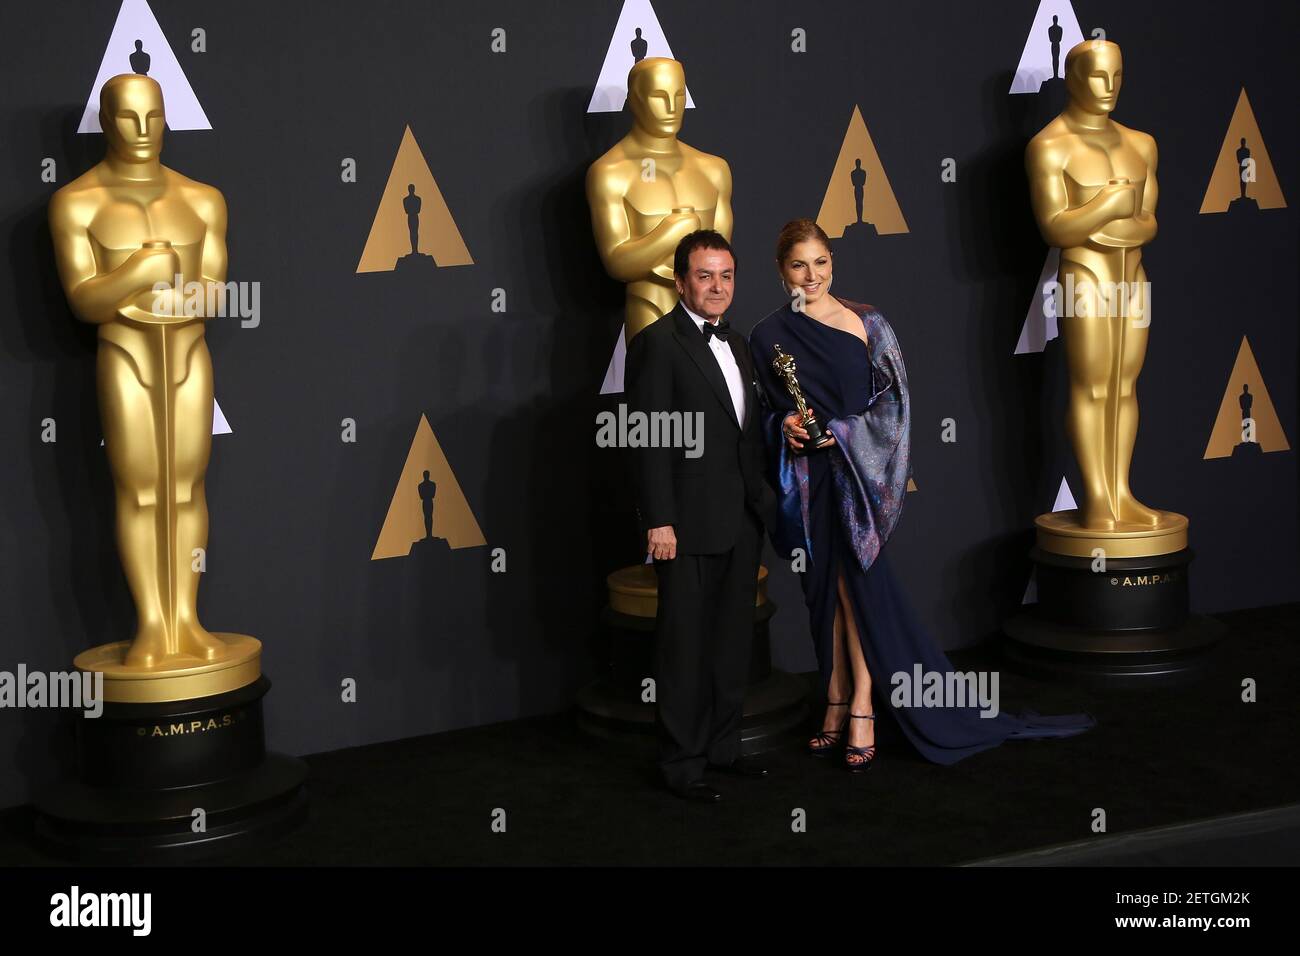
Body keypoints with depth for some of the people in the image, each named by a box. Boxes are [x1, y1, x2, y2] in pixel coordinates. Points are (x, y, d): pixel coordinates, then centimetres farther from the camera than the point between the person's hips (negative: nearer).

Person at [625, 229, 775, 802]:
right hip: (690, 523, -8)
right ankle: (682, 762, 9)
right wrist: (659, 520, -18)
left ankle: (722, 745, 26)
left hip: (741, 520, 8)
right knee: (685, 644, 0)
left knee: (733, 640, 14)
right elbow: (649, 440, -14)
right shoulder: (657, 344, -10)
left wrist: (762, 508, 12)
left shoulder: (736, 344, 14)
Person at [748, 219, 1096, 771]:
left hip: (856, 472, -2)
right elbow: (764, 413, 11)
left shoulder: (865, 324, 1)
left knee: (854, 581, -6)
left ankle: (860, 709, -1)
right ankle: (838, 704, 14)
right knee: (825, 590, 7)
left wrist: (843, 432, -12)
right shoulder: (769, 336, 6)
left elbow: (894, 399, -1)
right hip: (805, 482, 2)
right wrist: (784, 427, -10)